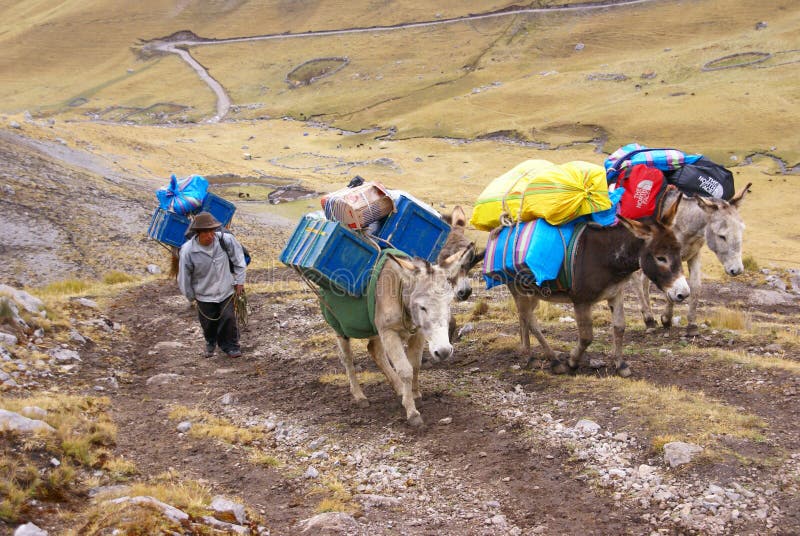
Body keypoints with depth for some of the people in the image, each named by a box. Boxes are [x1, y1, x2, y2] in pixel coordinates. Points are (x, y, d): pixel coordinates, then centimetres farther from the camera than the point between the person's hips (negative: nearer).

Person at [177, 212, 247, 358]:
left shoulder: (226, 240, -22)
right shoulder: (188, 251, -25)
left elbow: (238, 258, -3)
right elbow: (184, 275, -9)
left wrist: (239, 280, 2)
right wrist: (190, 295, 3)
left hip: (226, 290, 0)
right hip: (204, 295, 0)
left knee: (228, 319, 0)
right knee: (209, 323, 14)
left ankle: (230, 346, 24)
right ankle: (211, 343, 46)